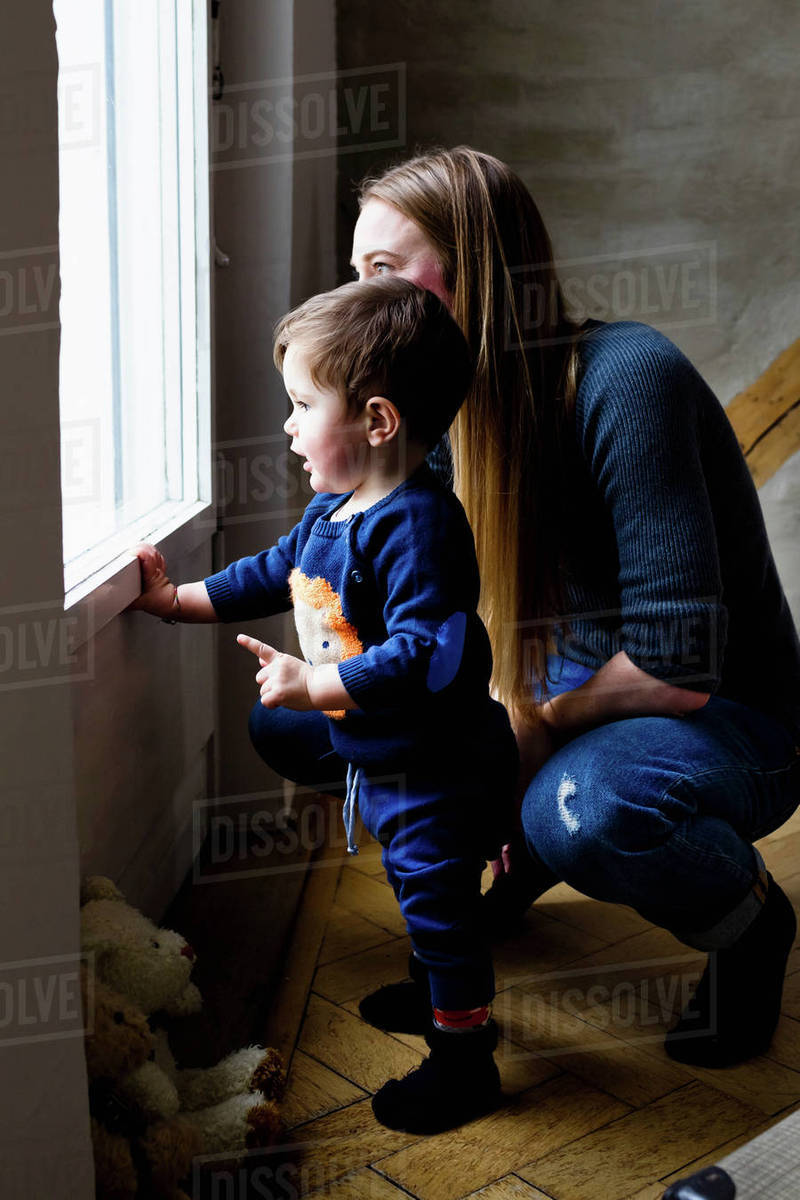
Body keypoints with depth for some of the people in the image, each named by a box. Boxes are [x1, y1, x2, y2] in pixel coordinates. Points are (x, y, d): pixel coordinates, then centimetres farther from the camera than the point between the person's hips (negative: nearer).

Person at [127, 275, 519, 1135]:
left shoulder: (416, 525, -29)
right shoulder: (334, 509, 3)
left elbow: (421, 654, -36)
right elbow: (276, 572, 18)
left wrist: (314, 687, -33)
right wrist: (175, 599, 20)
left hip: (437, 769, -10)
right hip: (383, 759, 10)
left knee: (439, 899, 4)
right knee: (416, 888, 27)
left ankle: (463, 1060, 21)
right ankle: (435, 997, 49)